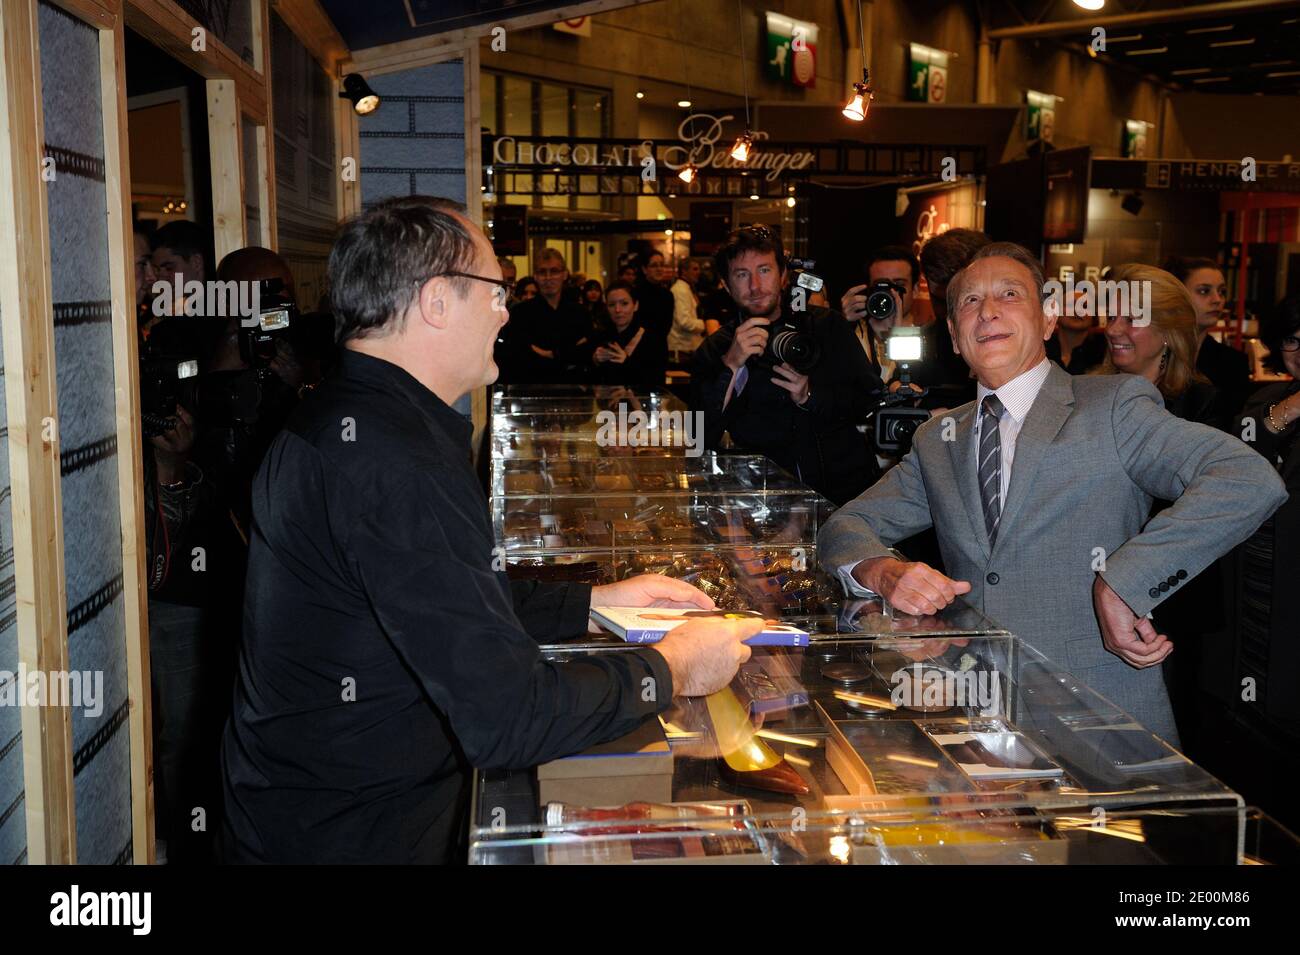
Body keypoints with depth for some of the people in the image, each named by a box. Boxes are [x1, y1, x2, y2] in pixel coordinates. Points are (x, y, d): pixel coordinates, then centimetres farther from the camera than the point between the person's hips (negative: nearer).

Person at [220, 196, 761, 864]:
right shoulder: (395, 455, -27)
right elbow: (506, 719, -29)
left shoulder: (340, 417, 7)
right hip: (350, 838, -10)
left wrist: (597, 601, 13)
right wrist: (669, 670, -15)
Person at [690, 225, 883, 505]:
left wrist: (811, 397, -9)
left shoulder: (828, 326, 8)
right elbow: (702, 441, -8)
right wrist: (731, 367, -18)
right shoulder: (713, 352, 4)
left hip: (846, 485, -1)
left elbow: (872, 398, 7)